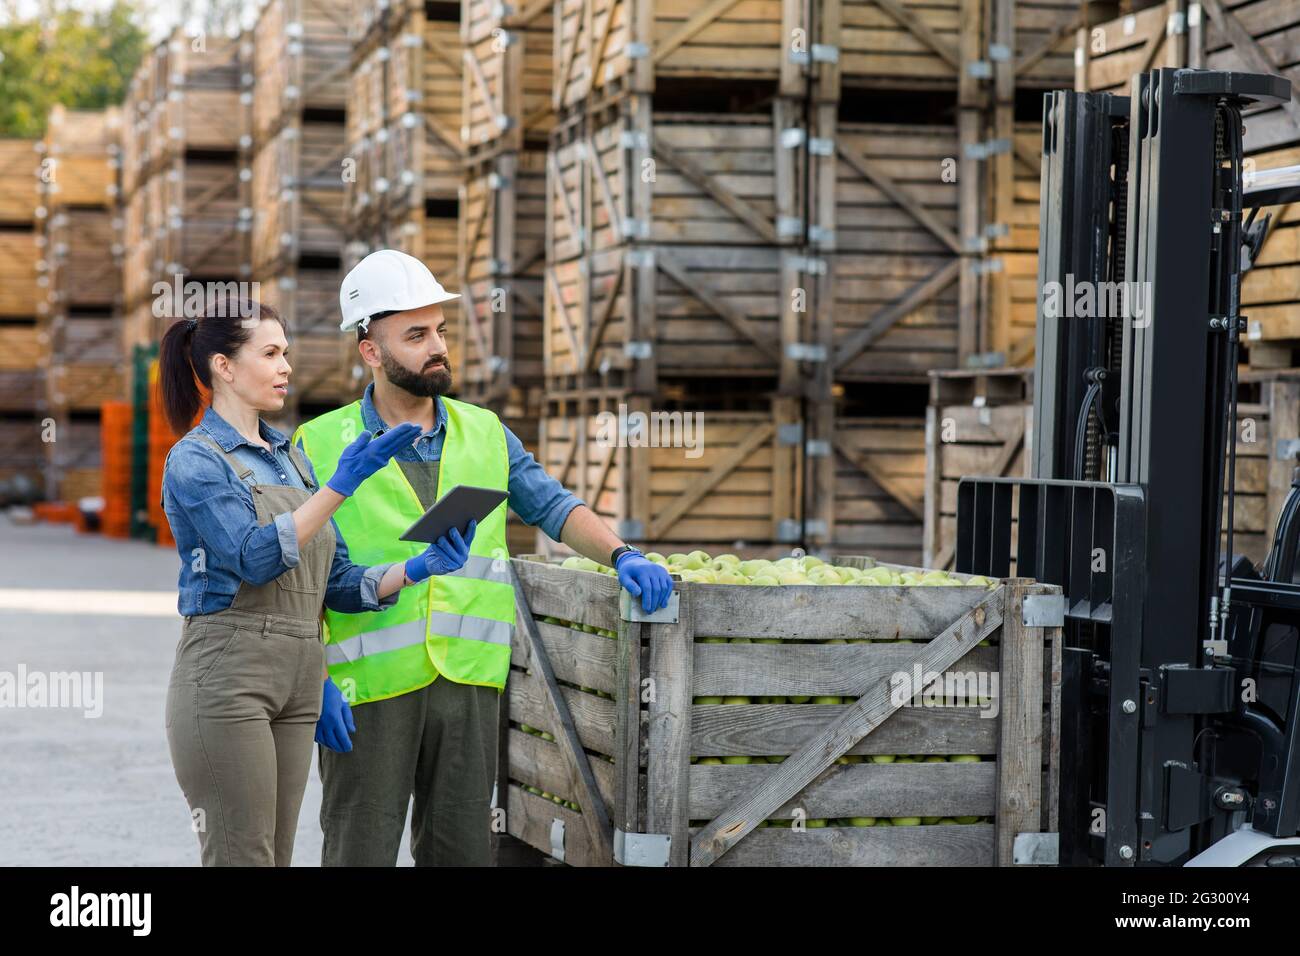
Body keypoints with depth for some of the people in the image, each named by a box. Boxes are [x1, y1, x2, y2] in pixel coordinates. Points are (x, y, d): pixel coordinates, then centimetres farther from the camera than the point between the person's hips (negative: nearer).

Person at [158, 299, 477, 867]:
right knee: (240, 859, -6)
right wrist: (342, 484, -24)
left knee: (275, 857, 8)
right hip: (226, 678, -7)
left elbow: (337, 584, 12)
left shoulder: (291, 456, 16)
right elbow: (256, 558, -20)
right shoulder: (195, 459, -6)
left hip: (297, 684, 7)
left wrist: (418, 568, -4)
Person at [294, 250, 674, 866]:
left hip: (469, 682, 4)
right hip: (370, 689, -4)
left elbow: (553, 506, 12)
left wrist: (620, 556, -6)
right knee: (361, 853, 0)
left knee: (461, 850, 8)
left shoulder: (483, 433, 13)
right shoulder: (321, 447, 0)